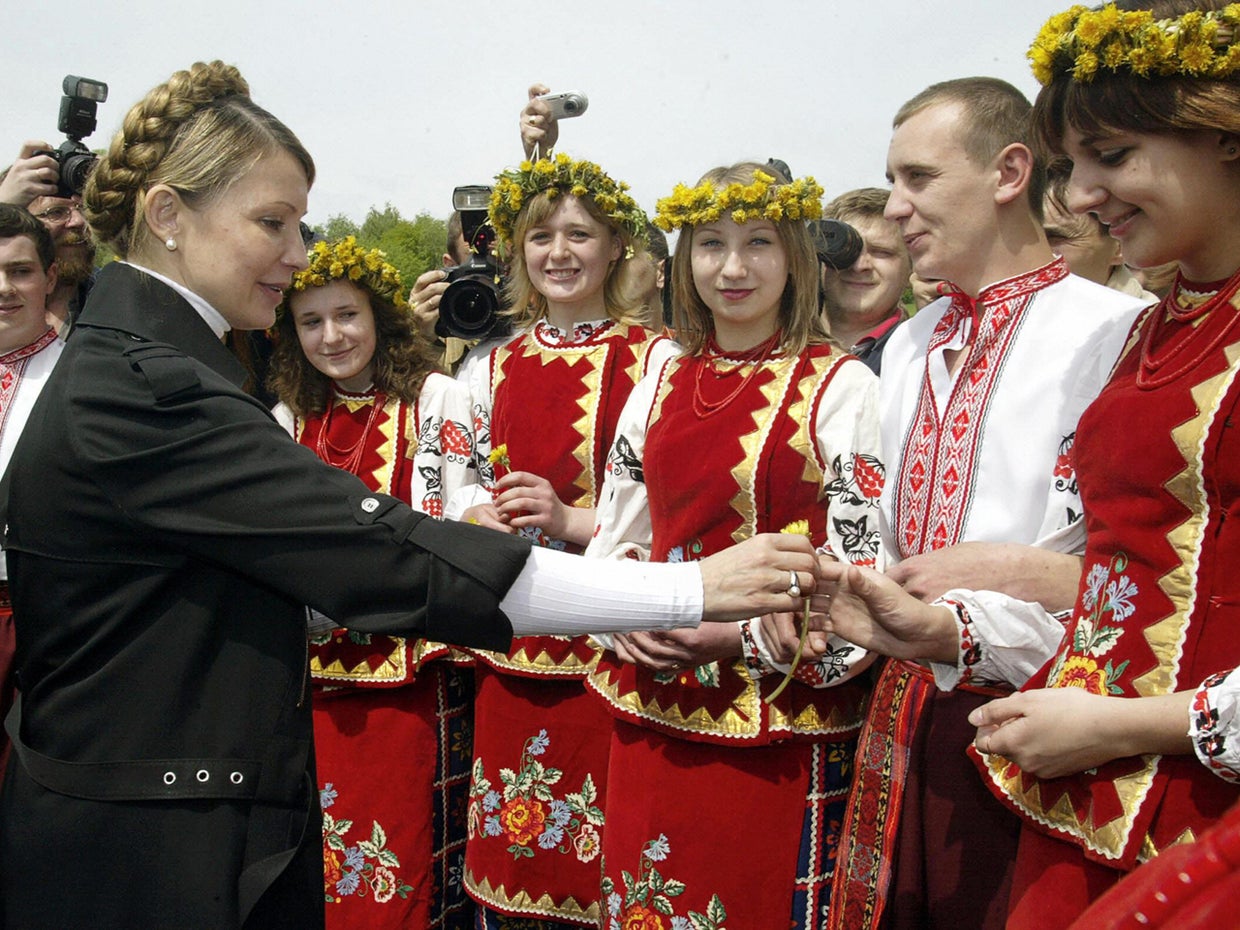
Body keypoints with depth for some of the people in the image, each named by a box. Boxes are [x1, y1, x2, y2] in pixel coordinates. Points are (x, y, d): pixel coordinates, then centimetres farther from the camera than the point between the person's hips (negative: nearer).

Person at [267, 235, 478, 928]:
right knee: (322, 847, 10)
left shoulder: (434, 397, -3)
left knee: (407, 850, 0)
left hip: (411, 668, -4)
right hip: (318, 668, 5)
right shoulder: (290, 417, 12)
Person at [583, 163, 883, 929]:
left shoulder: (842, 389, -7)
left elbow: (867, 563, -11)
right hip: (654, 712, 5)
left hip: (781, 723, -5)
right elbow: (614, 533, 15)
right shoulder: (660, 387, 10)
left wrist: (744, 633, -19)